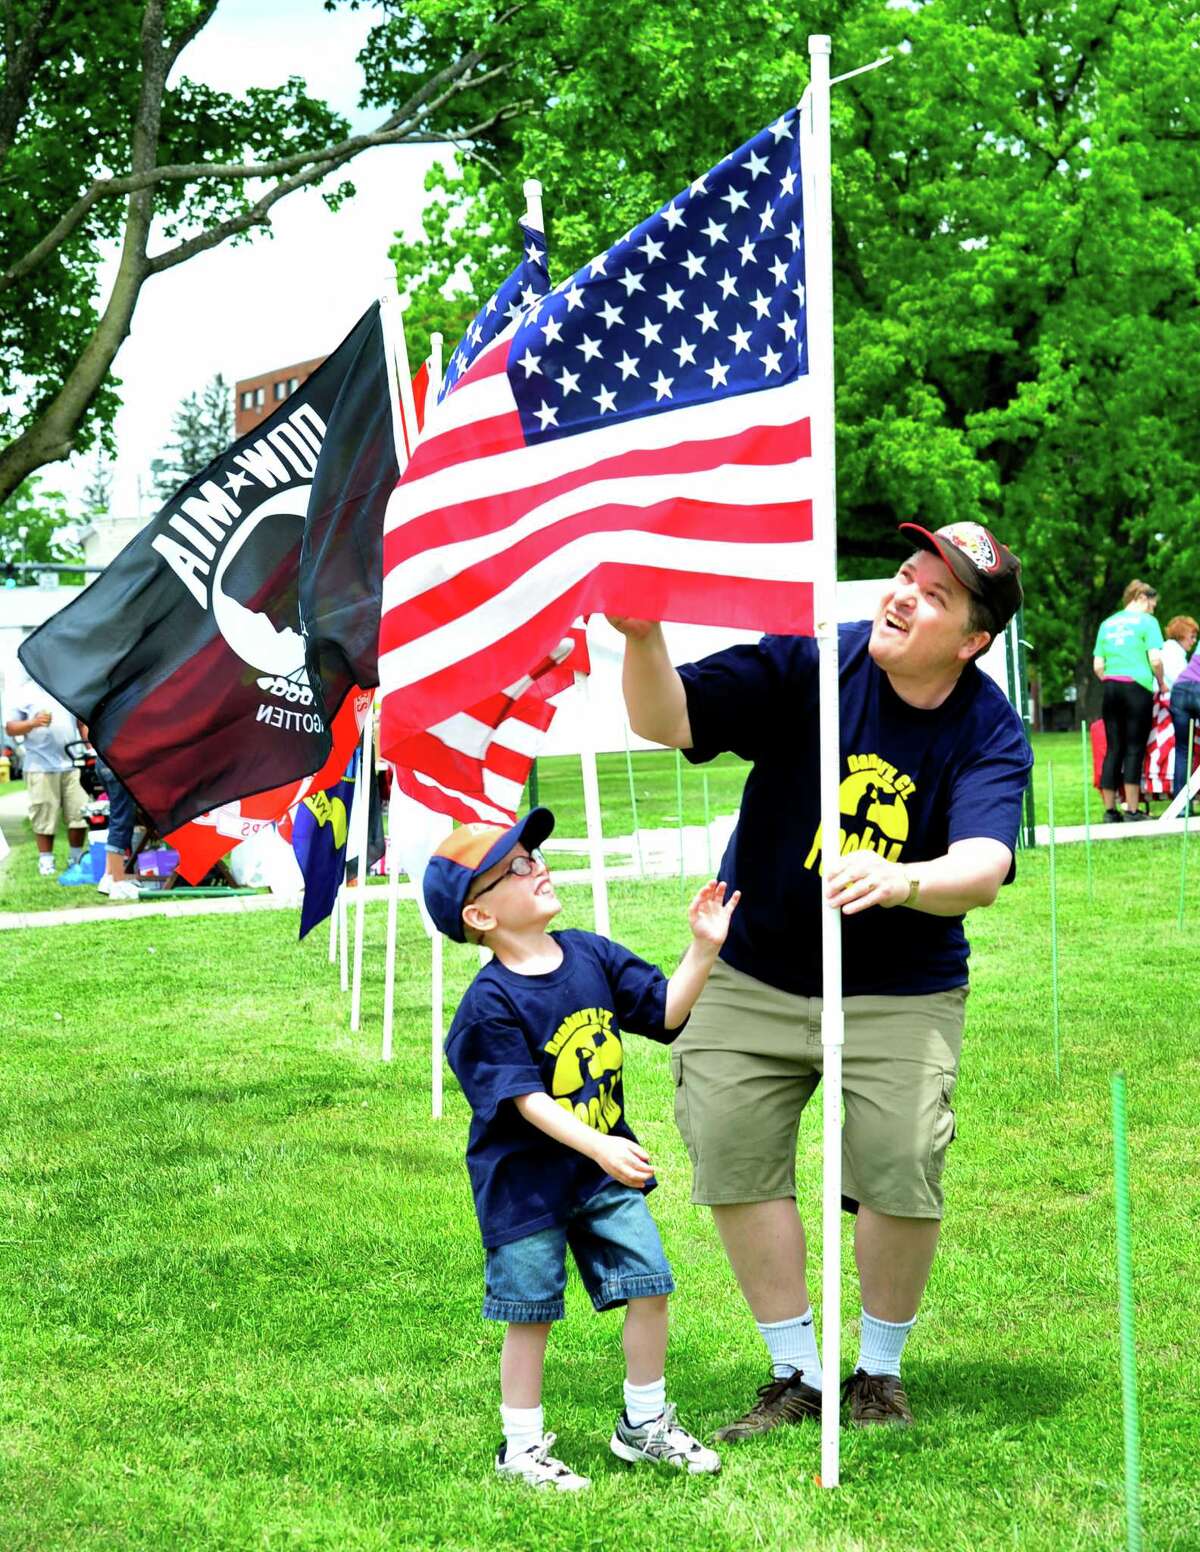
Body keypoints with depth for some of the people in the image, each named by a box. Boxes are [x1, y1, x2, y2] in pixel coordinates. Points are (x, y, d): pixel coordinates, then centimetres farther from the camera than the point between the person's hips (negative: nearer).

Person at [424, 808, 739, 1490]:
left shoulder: (592, 956, -1)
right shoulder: (491, 1003, -19)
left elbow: (666, 1010, 5)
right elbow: (527, 1098, -22)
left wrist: (704, 948, -9)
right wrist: (599, 1148, -31)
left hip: (607, 1169, 6)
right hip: (525, 1181, -5)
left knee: (650, 1287, 5)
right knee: (531, 1313, 5)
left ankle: (644, 1424, 24)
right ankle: (522, 1446, 20)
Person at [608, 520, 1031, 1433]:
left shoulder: (991, 733, -13)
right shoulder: (807, 666, -12)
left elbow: (983, 868, -27)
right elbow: (666, 722, -18)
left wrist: (899, 881, -48)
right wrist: (643, 636, -38)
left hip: (901, 997, -1)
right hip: (754, 978, 1)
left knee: (902, 1177, -13)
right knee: (734, 1162, -4)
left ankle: (880, 1372, 13)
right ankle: (797, 1374, 15)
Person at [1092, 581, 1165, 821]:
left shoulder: (1107, 623, 16)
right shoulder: (1146, 622, 0)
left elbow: (1097, 666, 12)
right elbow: (1155, 660, -9)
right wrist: (1161, 684, 7)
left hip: (1110, 687, 5)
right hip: (1138, 688, -5)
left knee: (1113, 749, 6)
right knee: (1135, 748, -3)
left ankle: (1110, 810, 5)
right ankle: (1132, 810, -6)